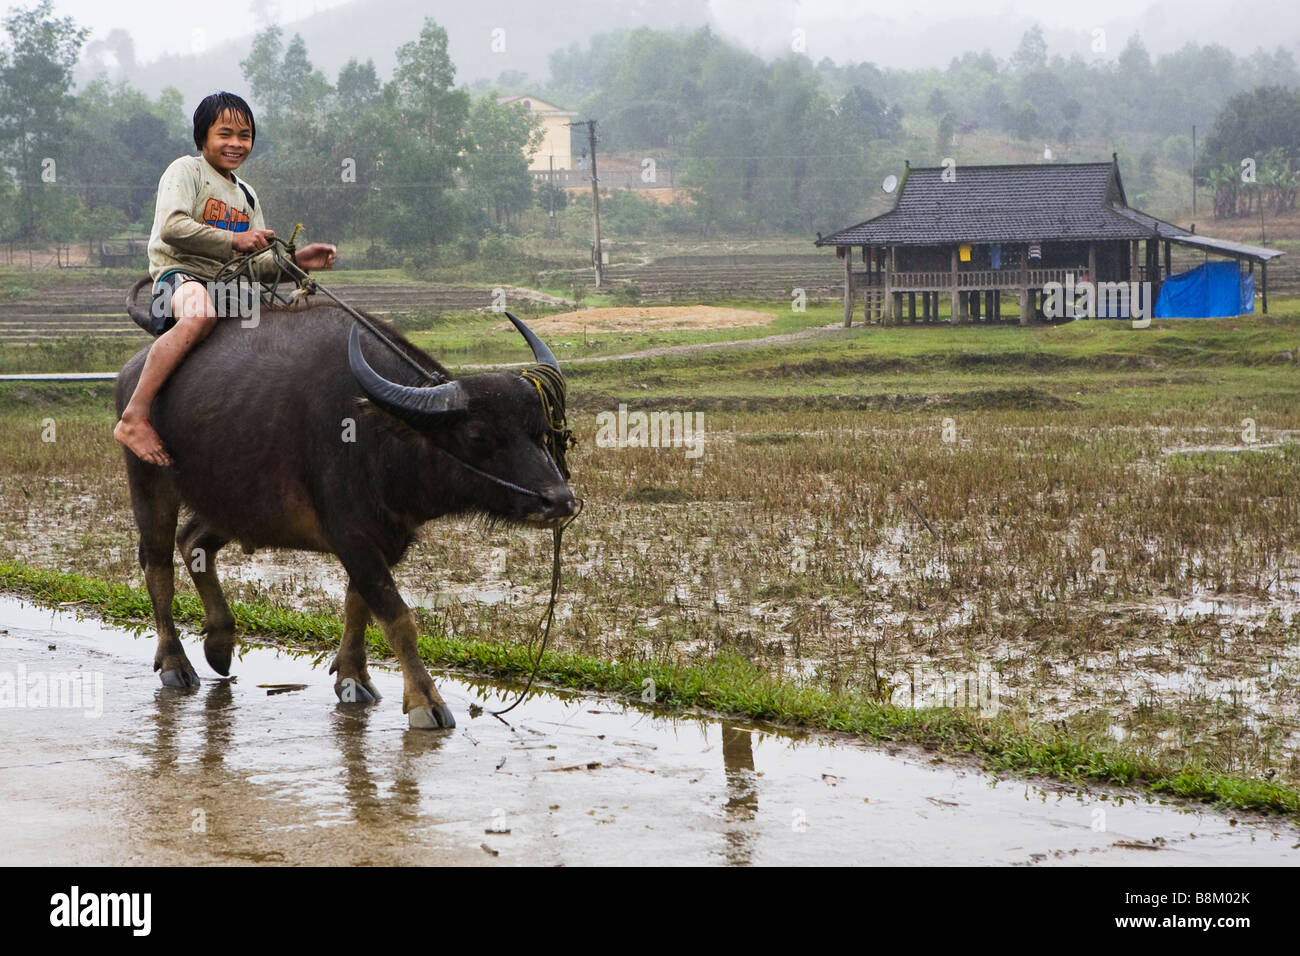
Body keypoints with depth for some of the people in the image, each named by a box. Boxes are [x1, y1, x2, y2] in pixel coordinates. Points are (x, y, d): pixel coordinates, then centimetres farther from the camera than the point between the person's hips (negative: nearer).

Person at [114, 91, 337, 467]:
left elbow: (258, 264, 21)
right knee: (199, 313, -41)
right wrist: (234, 241, -16)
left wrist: (294, 260, 2)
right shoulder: (186, 171, 1)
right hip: (179, 274, -8)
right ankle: (134, 419, -44)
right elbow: (172, 226, -16)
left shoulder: (245, 194, 25)